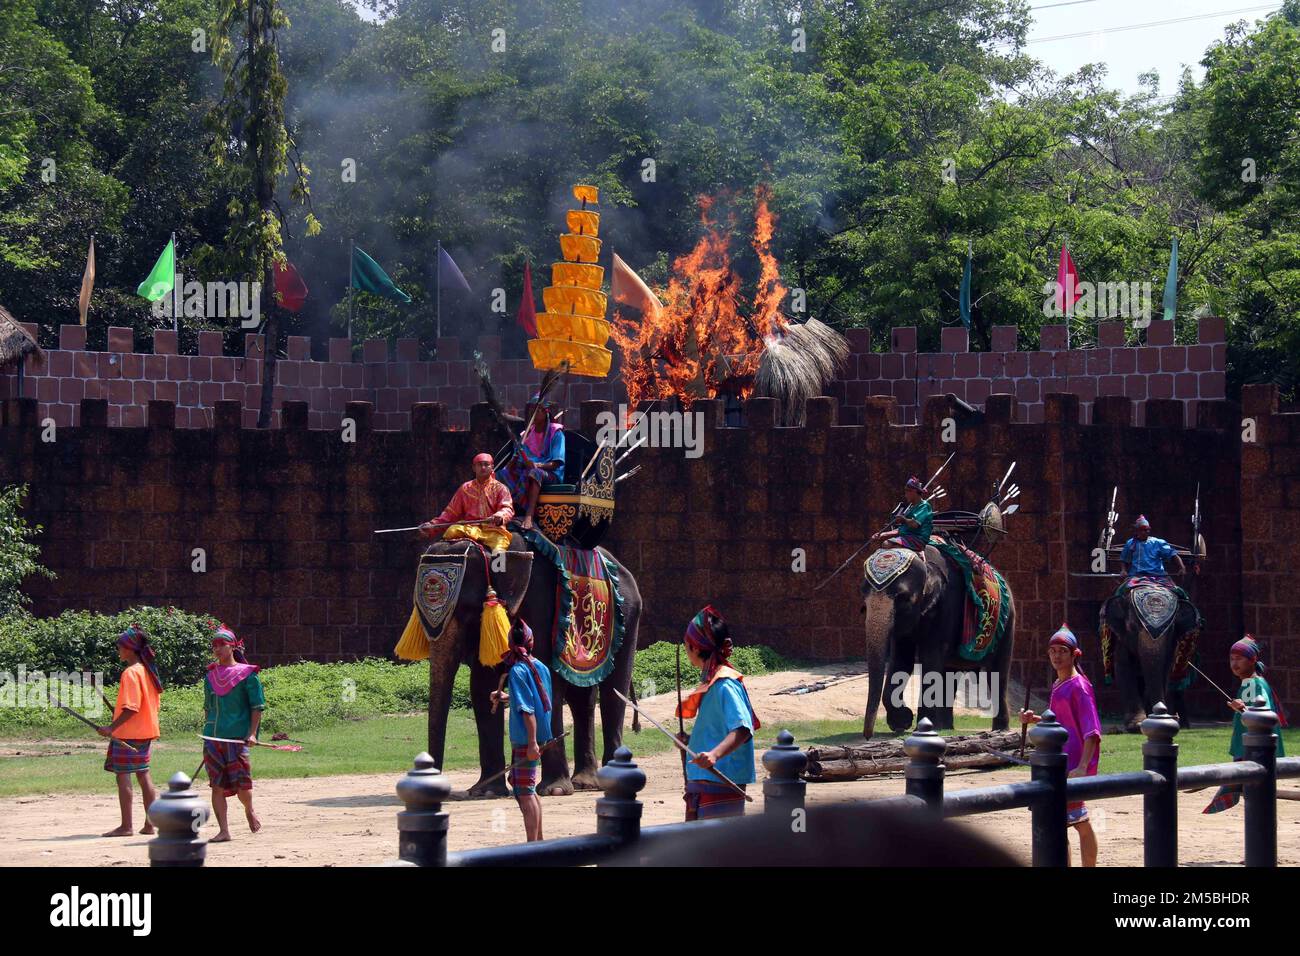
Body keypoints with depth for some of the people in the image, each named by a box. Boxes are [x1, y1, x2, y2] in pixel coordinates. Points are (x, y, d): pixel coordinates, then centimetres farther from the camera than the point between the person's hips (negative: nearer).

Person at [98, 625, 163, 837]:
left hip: (128, 733, -9)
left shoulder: (131, 672, -16)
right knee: (143, 775, 12)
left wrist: (112, 727, -20)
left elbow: (131, 707, -22)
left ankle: (126, 826, -4)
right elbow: (155, 702, 17)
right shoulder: (148, 670, 10)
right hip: (146, 732, 9)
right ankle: (149, 823, 13)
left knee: (123, 775, -4)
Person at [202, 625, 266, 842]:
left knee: (241, 784, -5)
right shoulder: (211, 675, 14)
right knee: (217, 785, 0)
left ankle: (249, 811, 26)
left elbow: (257, 706, -2)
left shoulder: (247, 673, -1)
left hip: (237, 737, -5)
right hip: (212, 738, 5)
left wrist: (252, 733, -11)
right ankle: (223, 830, 2)